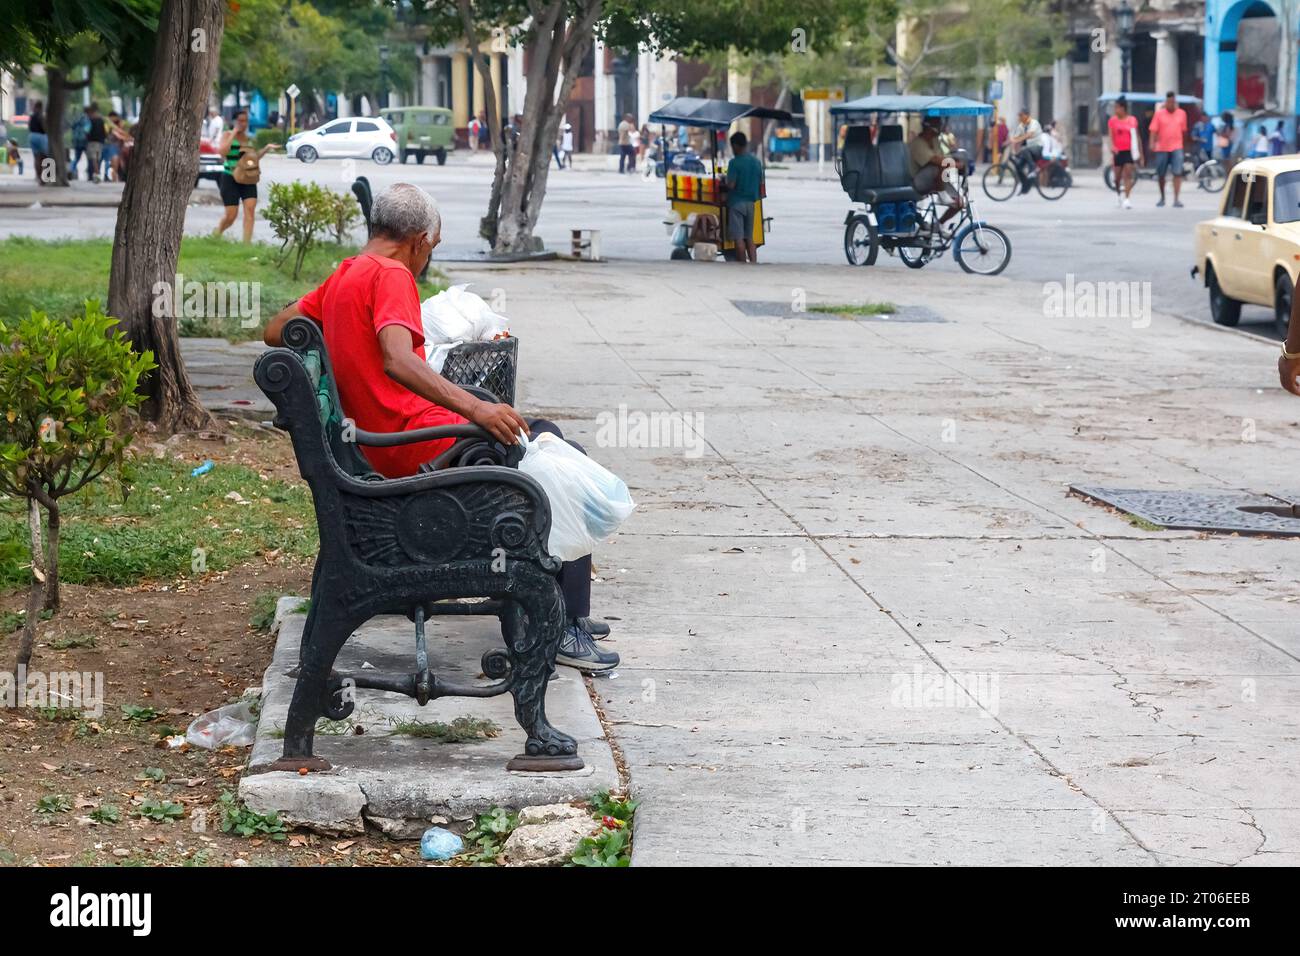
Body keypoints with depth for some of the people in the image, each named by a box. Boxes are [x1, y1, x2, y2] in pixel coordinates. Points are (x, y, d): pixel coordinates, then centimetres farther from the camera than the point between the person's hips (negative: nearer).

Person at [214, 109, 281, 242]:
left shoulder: (249, 139, 13)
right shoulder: (227, 135, -3)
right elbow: (222, 151, -21)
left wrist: (266, 148, 9)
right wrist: (234, 133, -16)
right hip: (230, 178, -4)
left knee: (250, 209, -14)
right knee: (230, 215, -4)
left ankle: (246, 242, -14)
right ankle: (216, 234, 26)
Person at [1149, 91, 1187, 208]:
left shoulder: (1182, 113, 7)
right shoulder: (1159, 113, 0)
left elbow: (1184, 131, 17)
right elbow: (1153, 130, -5)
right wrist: (1152, 143, -18)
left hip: (1176, 148, 0)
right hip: (1162, 148, 0)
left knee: (1178, 173, -12)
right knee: (1161, 174, 8)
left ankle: (1176, 199, -15)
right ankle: (1162, 197, 25)